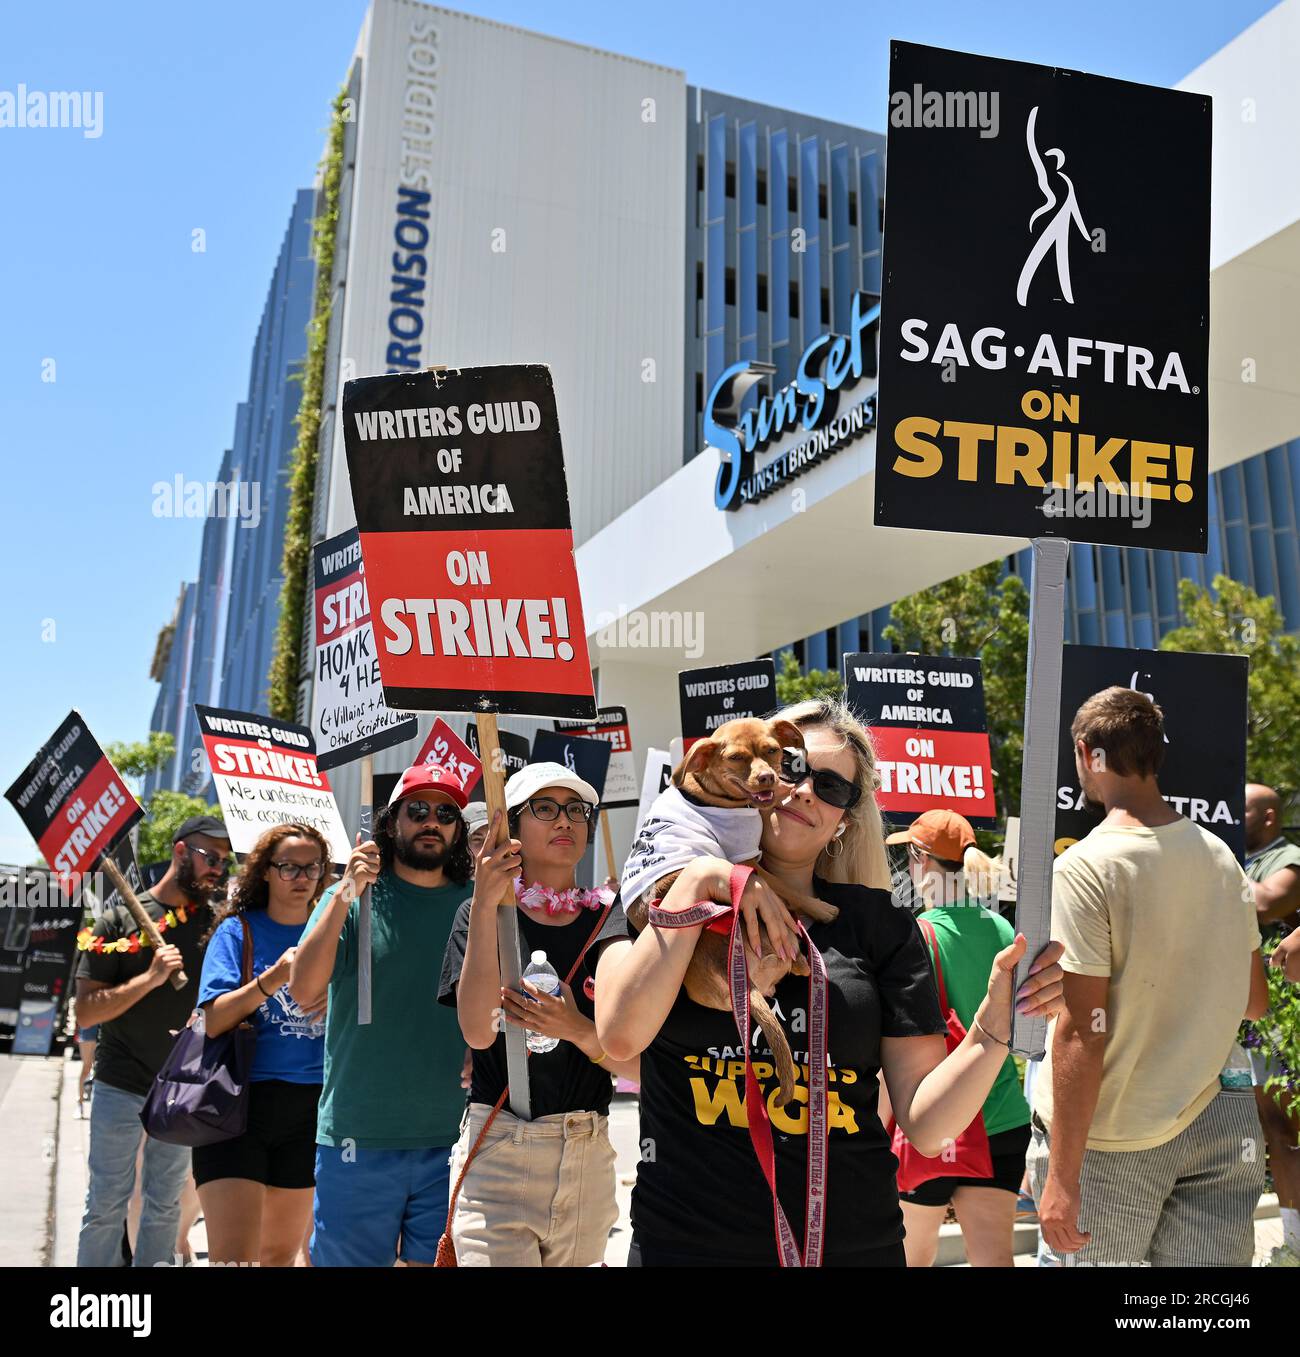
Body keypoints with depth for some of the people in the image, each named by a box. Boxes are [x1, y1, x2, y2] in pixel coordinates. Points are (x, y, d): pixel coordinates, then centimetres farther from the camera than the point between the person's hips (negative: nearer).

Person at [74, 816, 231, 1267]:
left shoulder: (217, 923, 2)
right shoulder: (120, 919, -6)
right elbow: (85, 1012, -10)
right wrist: (150, 978, -21)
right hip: (121, 1089, -3)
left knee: (165, 1206, 11)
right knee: (106, 1205, 5)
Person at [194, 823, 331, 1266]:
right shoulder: (237, 931, 0)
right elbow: (214, 1020, -11)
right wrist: (276, 976, -23)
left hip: (308, 1108, 4)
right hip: (239, 1101, -4)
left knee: (282, 1253, 15)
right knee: (233, 1256, -12)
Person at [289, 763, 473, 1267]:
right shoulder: (351, 897, 0)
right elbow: (304, 990, -12)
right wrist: (345, 895, -18)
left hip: (452, 1137, 1)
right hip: (359, 1139, -1)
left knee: (439, 1261, 10)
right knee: (345, 1257, 9)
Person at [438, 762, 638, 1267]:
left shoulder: (611, 921, 3)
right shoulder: (481, 913, 0)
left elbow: (640, 1066, 1)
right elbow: (479, 1032, -16)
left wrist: (577, 1030, -19)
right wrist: (486, 906, -21)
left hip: (588, 1160, 3)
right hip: (497, 1154, -2)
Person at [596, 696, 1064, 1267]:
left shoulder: (881, 926, 1)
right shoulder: (661, 897, -1)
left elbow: (925, 1124, -3)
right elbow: (619, 1036, -19)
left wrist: (995, 1025, -17)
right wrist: (700, 882, -20)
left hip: (853, 1241, 2)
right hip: (686, 1241, -1)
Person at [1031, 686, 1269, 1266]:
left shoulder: (1084, 868, -17)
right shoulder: (1220, 856, 3)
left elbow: (1082, 1032, -19)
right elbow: (1254, 1001, 13)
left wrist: (1061, 1175, -15)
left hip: (1109, 1146, -5)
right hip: (1211, 1127, 6)